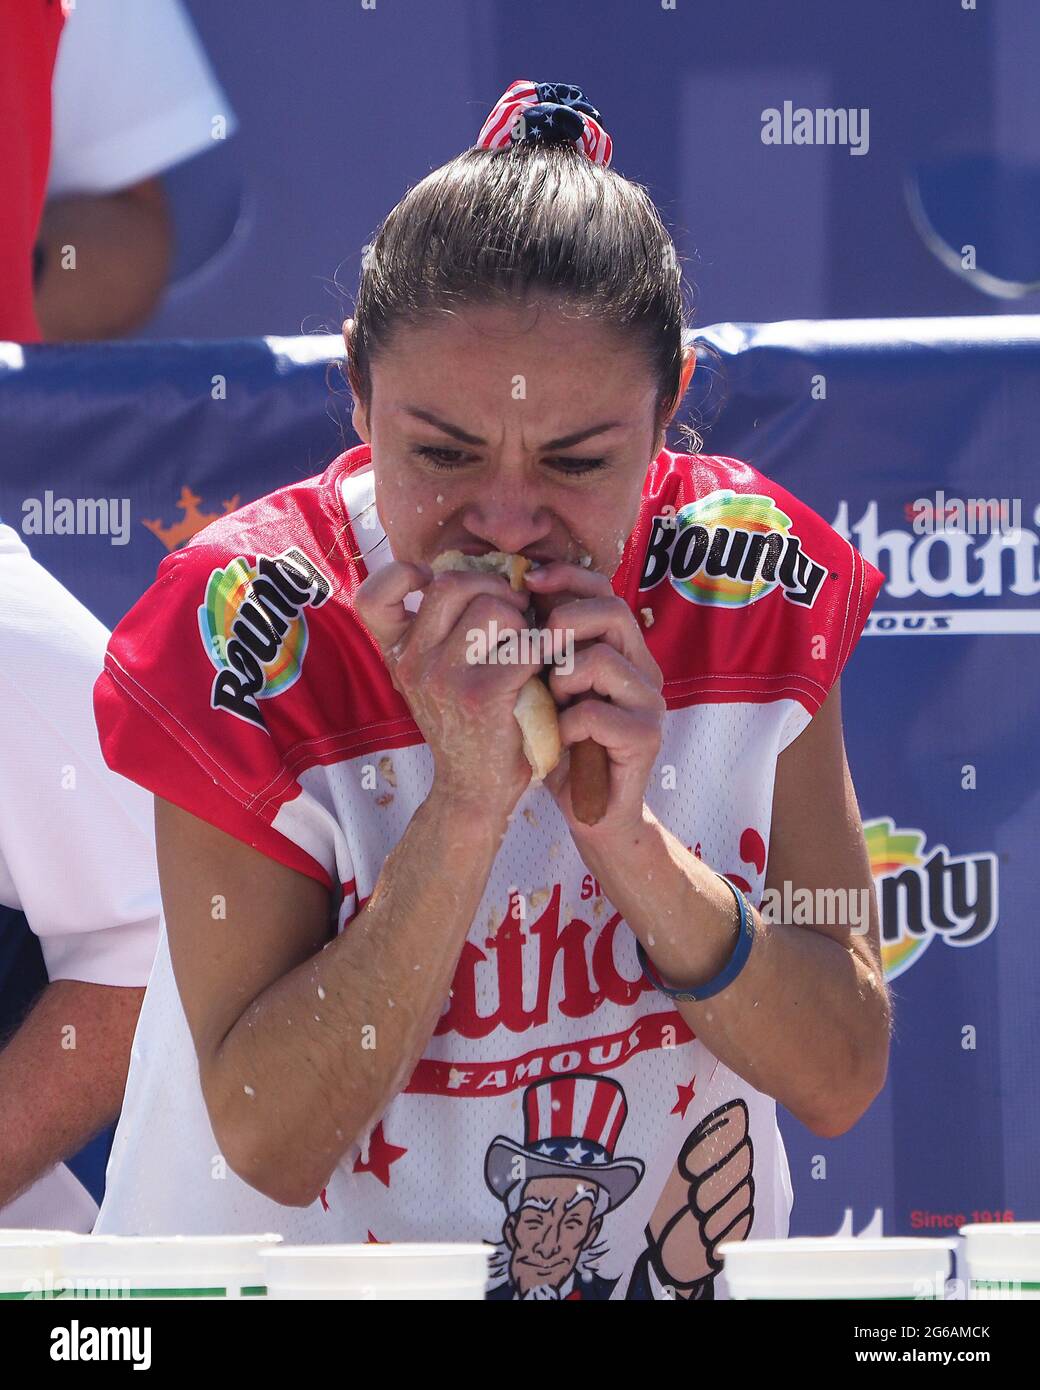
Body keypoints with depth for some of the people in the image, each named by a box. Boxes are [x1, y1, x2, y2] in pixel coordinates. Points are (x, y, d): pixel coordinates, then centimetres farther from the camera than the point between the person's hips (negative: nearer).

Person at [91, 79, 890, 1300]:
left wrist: (626, 831, -20)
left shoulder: (748, 588, -7)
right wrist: (468, 803, -25)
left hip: (685, 1267, 2)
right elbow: (269, 1143, -17)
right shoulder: (256, 628, -14)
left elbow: (841, 1080, -6)